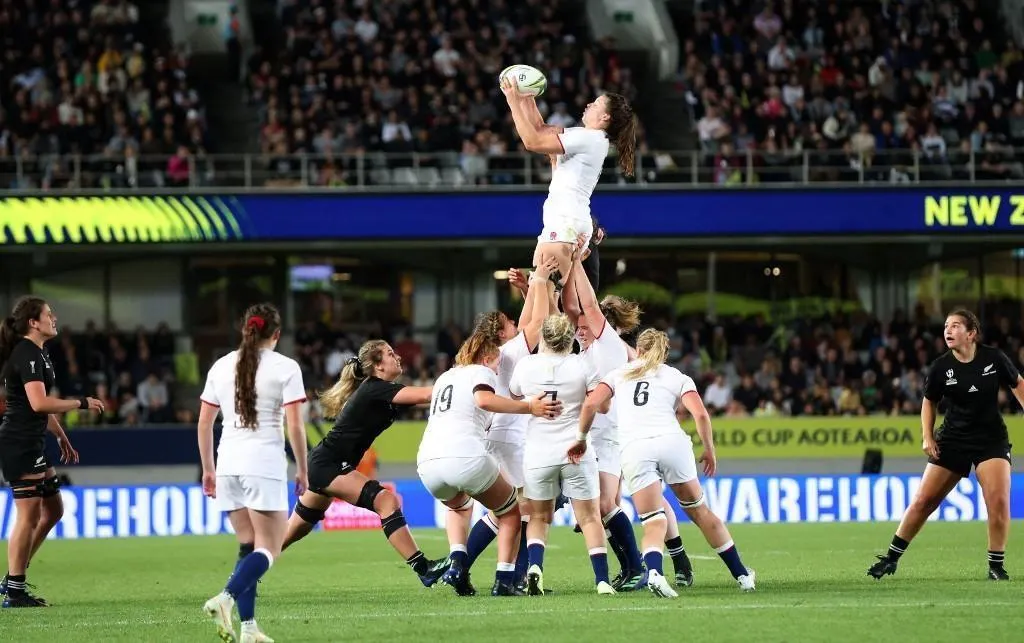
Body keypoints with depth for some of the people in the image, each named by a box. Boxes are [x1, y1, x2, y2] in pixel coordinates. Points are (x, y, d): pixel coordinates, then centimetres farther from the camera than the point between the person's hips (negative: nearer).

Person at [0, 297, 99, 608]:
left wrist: (62, 439, 29)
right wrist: (81, 404, -18)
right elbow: (39, 402, -25)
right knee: (29, 514, -8)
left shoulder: (37, 353, 18)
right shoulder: (27, 354, -15)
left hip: (31, 444, 11)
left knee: (53, 510, 15)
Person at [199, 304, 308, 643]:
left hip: (228, 463, 5)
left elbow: (204, 423, 12)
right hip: (265, 464, -5)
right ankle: (225, 599, -27)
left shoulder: (221, 366, 10)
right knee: (268, 549, -2)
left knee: (248, 547, 13)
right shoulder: (285, 367, -3)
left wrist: (208, 469, 20)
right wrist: (302, 471, 1)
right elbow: (295, 426, -8)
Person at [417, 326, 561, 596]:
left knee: (460, 505, 37)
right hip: (466, 458, -6)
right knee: (511, 512, 17)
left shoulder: (445, 377, 30)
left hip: (427, 463, 6)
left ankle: (457, 564, 13)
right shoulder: (482, 372, 9)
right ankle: (504, 581, 2)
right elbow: (484, 400, -13)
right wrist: (529, 408, -16)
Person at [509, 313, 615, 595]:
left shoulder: (526, 365, -1)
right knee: (590, 517, 7)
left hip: (538, 453, 1)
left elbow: (513, 396, 17)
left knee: (538, 517, 15)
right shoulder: (582, 365, -6)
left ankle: (535, 565, -10)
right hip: (576, 452, -1)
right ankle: (602, 580, -1)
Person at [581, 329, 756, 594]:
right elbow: (701, 415, 3)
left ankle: (653, 571, -30)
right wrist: (709, 450, 14)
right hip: (672, 441, 0)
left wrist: (582, 438, 18)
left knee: (654, 523, 0)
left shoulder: (619, 374, 21)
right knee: (699, 511, 14)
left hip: (634, 450, 0)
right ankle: (741, 574, 19)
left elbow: (591, 404, 7)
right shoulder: (677, 378, 18)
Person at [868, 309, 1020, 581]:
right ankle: (891, 558, 12)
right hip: (953, 440, 1)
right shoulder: (941, 367, -8)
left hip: (991, 439, -1)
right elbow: (929, 401, 8)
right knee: (923, 500, 1)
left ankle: (996, 566, -3)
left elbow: (1017, 384, 8)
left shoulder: (994, 358, -10)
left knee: (998, 500, -17)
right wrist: (927, 436, -1)